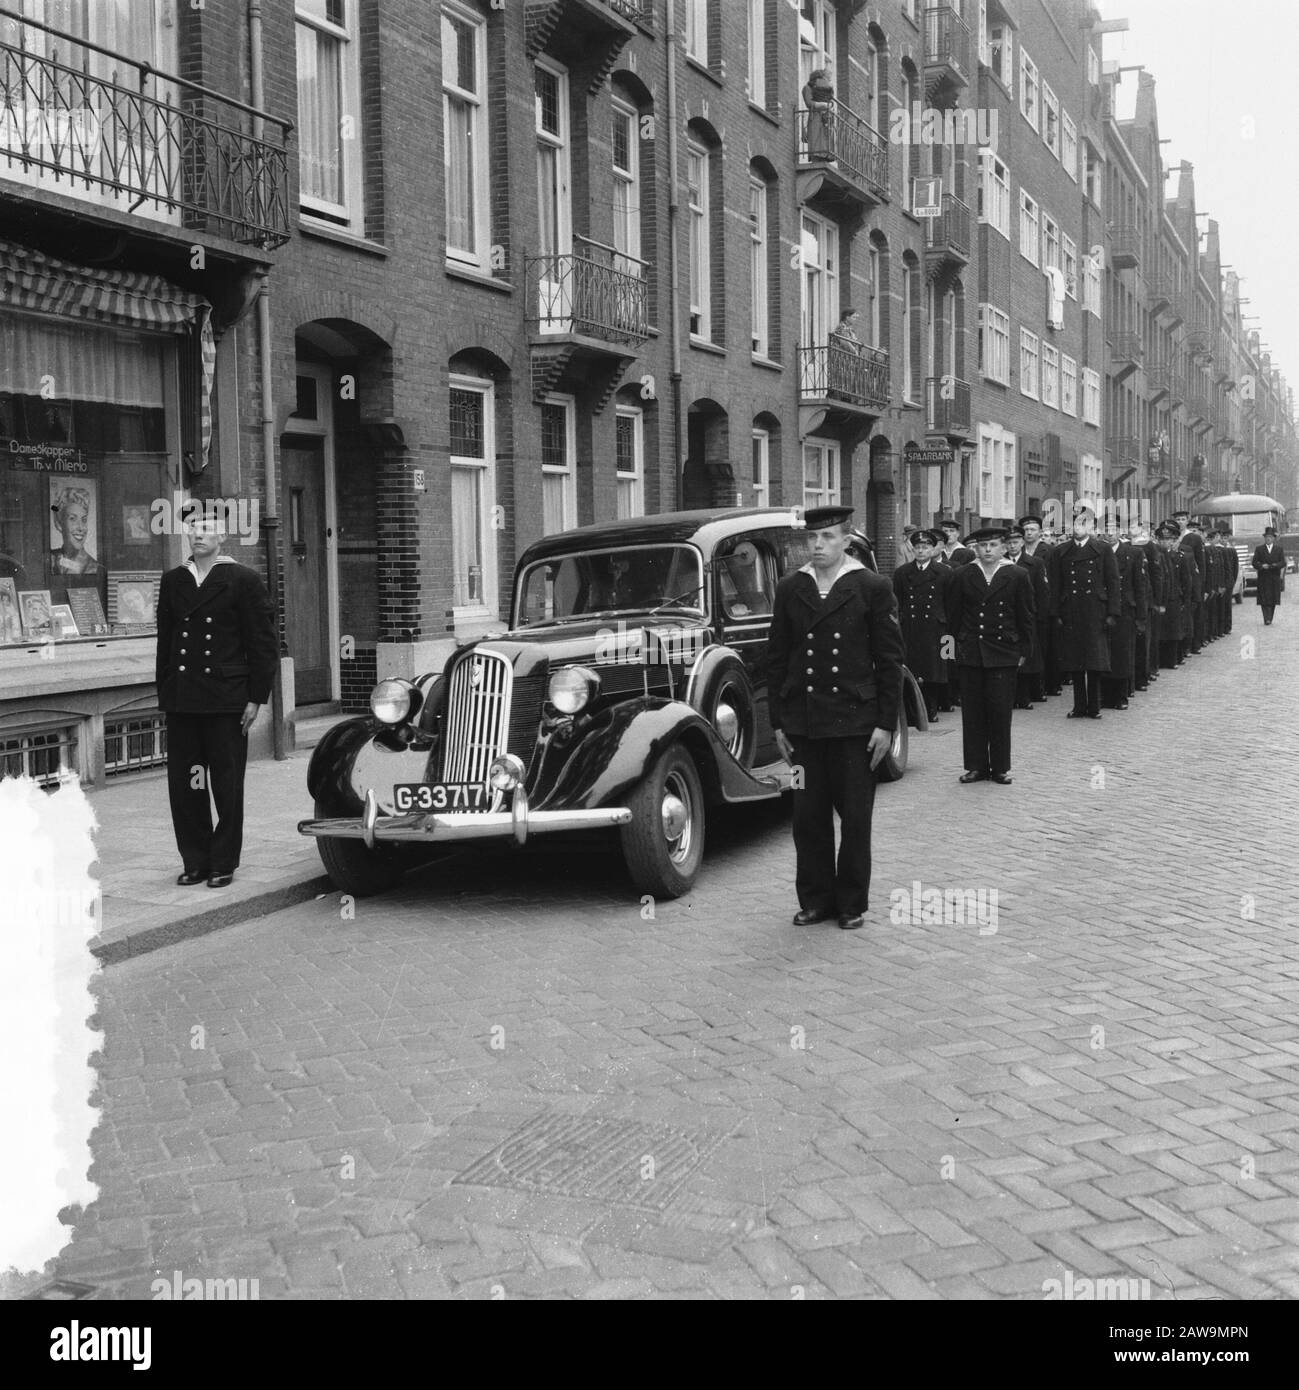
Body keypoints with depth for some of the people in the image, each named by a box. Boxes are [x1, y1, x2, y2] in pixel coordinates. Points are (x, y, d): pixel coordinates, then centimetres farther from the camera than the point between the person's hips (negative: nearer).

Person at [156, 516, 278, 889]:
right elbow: (165, 641, 15)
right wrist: (165, 693, 9)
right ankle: (195, 862, 18)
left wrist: (256, 697, -7)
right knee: (182, 784, 6)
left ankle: (224, 864, 14)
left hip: (226, 701, -4)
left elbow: (263, 644, -3)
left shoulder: (243, 580, -1)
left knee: (227, 785, 3)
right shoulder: (173, 581, 12)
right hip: (182, 700, 4)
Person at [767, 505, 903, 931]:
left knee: (855, 816, 5)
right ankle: (815, 899, 19)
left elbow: (889, 660, -1)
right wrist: (778, 722, 5)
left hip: (855, 722, -2)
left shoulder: (873, 588, -1)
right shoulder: (789, 589, 7)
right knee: (809, 815, 7)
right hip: (802, 723, 3)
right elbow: (776, 659, 9)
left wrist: (886, 723, -6)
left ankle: (852, 903, 17)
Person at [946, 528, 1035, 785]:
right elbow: (953, 614, 12)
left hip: (1004, 654, -1)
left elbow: (1026, 616, 5)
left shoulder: (1018, 576, 3)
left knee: (1001, 712, 0)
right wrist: (962, 642, 9)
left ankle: (1000, 768, 9)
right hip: (970, 655, 2)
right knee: (972, 713, 3)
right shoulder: (962, 577, 6)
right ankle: (977, 766, 12)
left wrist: (1023, 650, 3)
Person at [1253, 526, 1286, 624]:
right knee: (1264, 600, -9)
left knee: (1273, 600, 4)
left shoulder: (1279, 549, 9)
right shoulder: (1259, 549, 6)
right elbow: (1254, 563, 0)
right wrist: (1262, 566, -20)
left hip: (1275, 579, 1)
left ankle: (1270, 619, 13)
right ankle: (1266, 620, -13)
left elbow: (1283, 563, 0)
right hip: (1263, 578, -1)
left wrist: (1273, 565, -19)